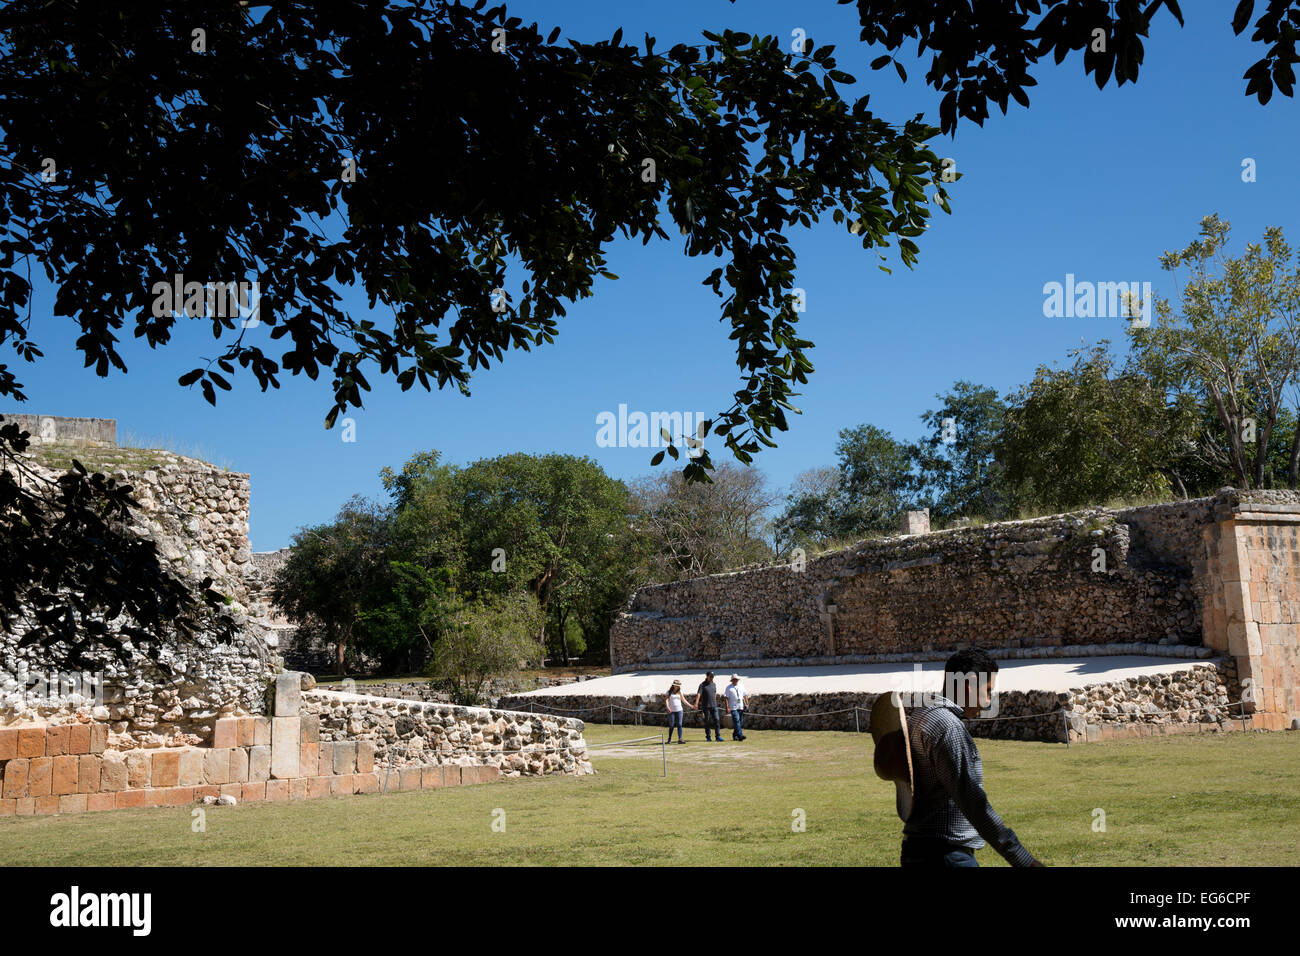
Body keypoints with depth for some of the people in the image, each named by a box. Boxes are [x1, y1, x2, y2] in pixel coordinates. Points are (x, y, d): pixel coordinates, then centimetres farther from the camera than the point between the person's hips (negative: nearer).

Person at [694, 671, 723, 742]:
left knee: (717, 720, -6)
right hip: (706, 706, -4)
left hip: (714, 706, 4)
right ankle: (708, 737, 12)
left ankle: (718, 737, -6)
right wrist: (696, 704, -31)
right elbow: (698, 694, -18)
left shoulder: (714, 684, 12)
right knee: (707, 722, 2)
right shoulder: (702, 685, -6)